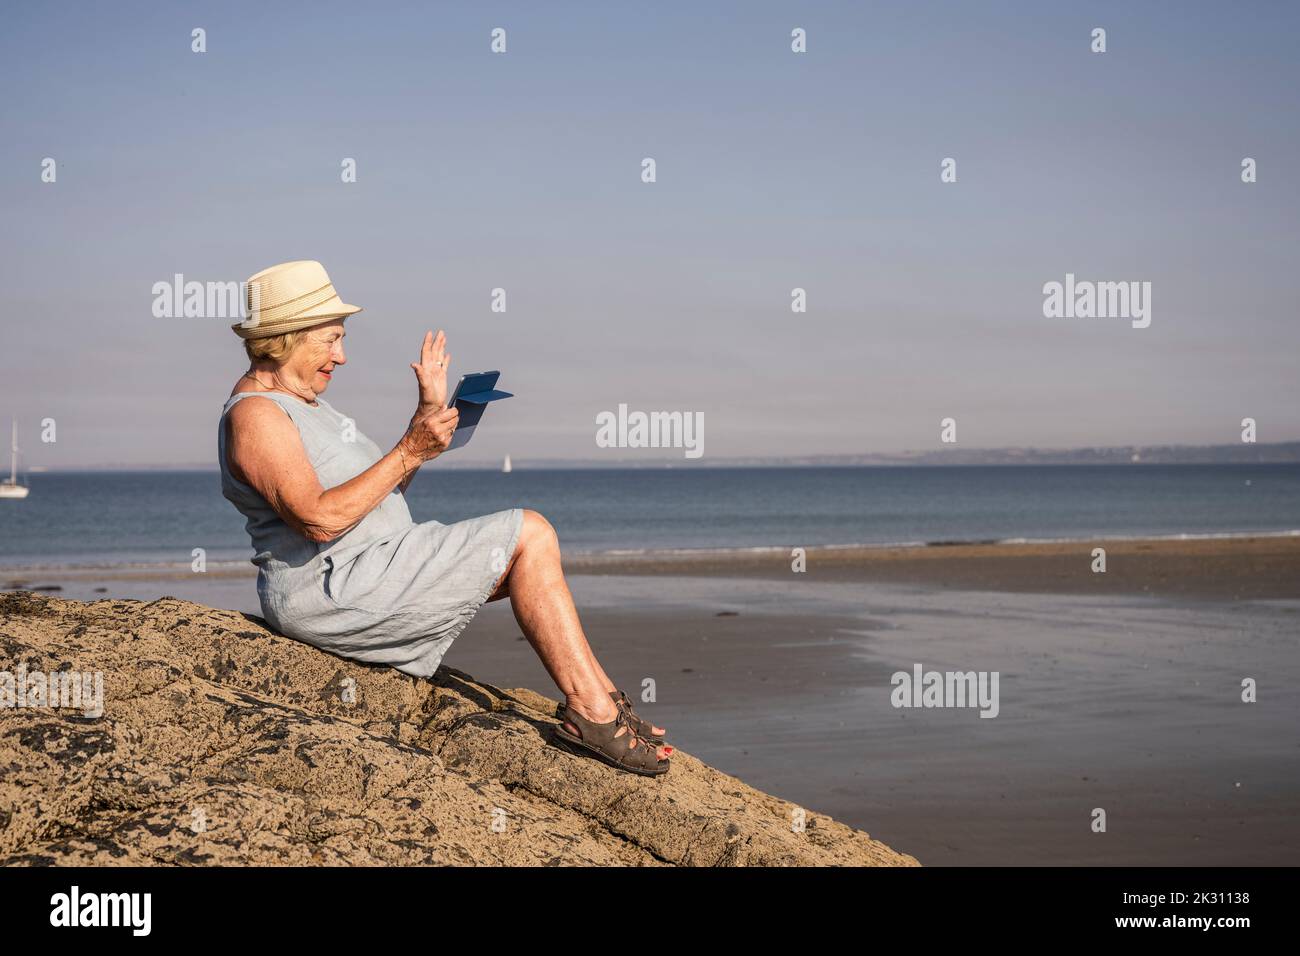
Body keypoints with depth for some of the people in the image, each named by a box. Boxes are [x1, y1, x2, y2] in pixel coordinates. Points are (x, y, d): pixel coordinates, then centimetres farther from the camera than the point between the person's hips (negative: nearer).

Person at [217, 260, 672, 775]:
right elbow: (320, 518, -26)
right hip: (333, 593, -11)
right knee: (528, 535, -10)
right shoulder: (254, 415, -14)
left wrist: (428, 411, 11)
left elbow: (381, 490, 20)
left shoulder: (297, 403, 19)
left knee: (527, 543, 11)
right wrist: (409, 453, -22)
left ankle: (599, 700, 5)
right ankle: (592, 709, -10)